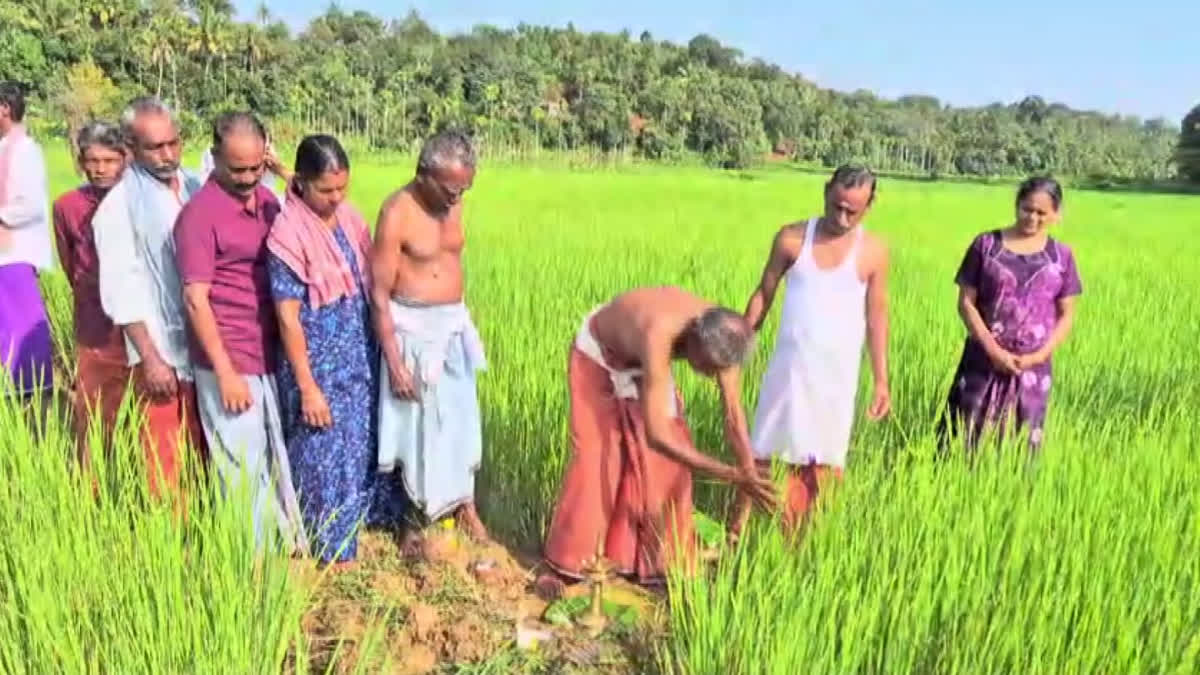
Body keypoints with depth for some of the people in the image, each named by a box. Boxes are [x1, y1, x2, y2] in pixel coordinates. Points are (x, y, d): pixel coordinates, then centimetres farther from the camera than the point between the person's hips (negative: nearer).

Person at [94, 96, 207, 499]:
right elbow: (122, 291, -9)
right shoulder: (119, 206, -6)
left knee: (207, 455, 15)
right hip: (163, 353, -4)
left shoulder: (196, 189, 8)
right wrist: (150, 359, -13)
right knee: (168, 463, 2)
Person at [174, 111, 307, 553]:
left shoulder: (267, 199, 7)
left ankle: (286, 538, 33)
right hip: (229, 362, -6)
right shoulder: (200, 214, -14)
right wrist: (225, 372, -17)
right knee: (243, 464, 4)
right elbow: (195, 299, -16)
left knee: (277, 453, 18)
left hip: (270, 354, 7)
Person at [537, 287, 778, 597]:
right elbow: (656, 435, -48)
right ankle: (560, 563, 5)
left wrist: (751, 475, -28)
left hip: (641, 361, 6)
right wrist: (730, 474, -48)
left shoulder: (722, 337, -28)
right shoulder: (660, 338, -47)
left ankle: (656, 561, 12)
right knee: (593, 461, -10)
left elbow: (734, 414, -19)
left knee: (667, 461, 0)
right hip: (597, 356, -6)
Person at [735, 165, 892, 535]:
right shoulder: (792, 238, -3)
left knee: (821, 462, 7)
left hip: (837, 376, 0)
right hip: (788, 367, 0)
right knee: (763, 453, 5)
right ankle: (737, 537, 16)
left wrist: (881, 381, 2)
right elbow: (763, 295, 4)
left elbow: (877, 318, 2)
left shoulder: (874, 252, -3)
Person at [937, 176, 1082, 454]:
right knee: (966, 440, 0)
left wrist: (1040, 355, -9)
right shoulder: (986, 245, -1)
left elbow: (1066, 314, 6)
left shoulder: (1061, 256, 4)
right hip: (983, 362, -1)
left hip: (1032, 368, 2)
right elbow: (966, 303, -3)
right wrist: (994, 351, -12)